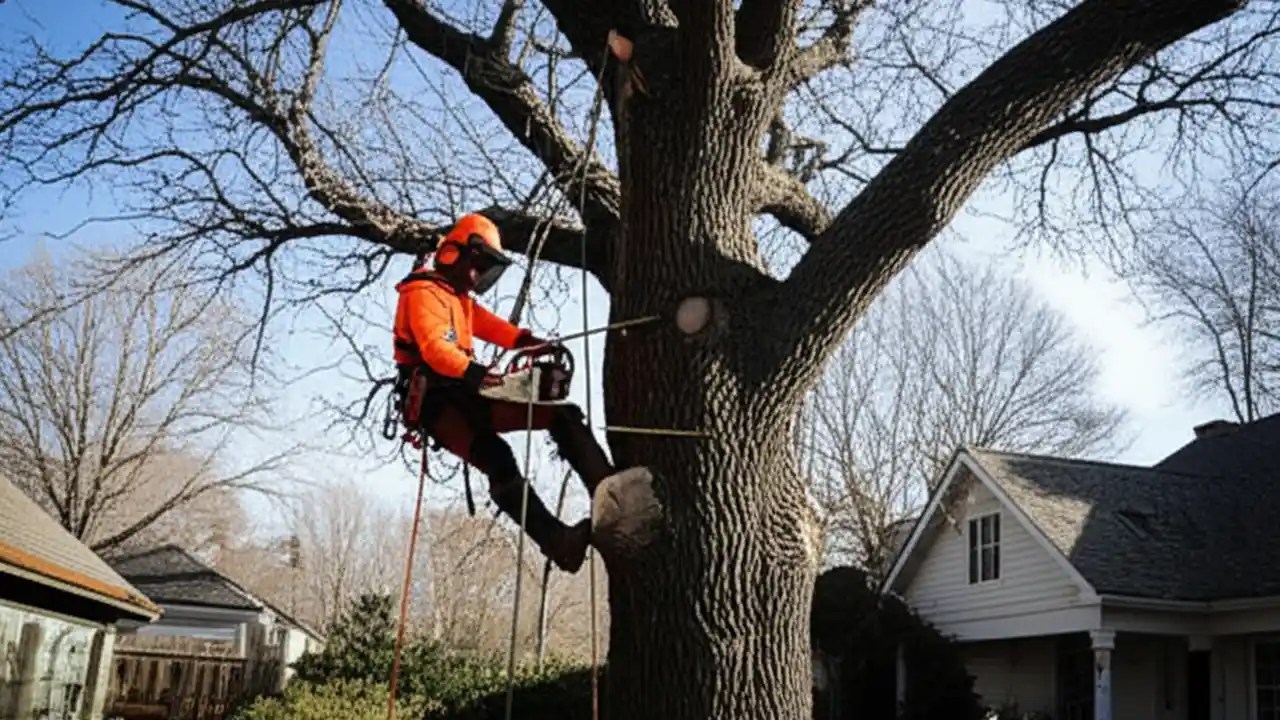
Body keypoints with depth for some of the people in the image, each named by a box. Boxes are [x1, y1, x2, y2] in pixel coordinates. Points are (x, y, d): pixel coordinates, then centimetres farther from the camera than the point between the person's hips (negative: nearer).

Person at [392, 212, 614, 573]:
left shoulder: (460, 298, 25)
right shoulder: (424, 293, -7)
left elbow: (491, 326, 14)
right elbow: (434, 349, -24)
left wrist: (531, 343, -8)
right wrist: (477, 374, -41)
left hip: (466, 396, 10)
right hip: (436, 401, -10)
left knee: (561, 415, -3)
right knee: (498, 459, -33)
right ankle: (558, 542, -43)